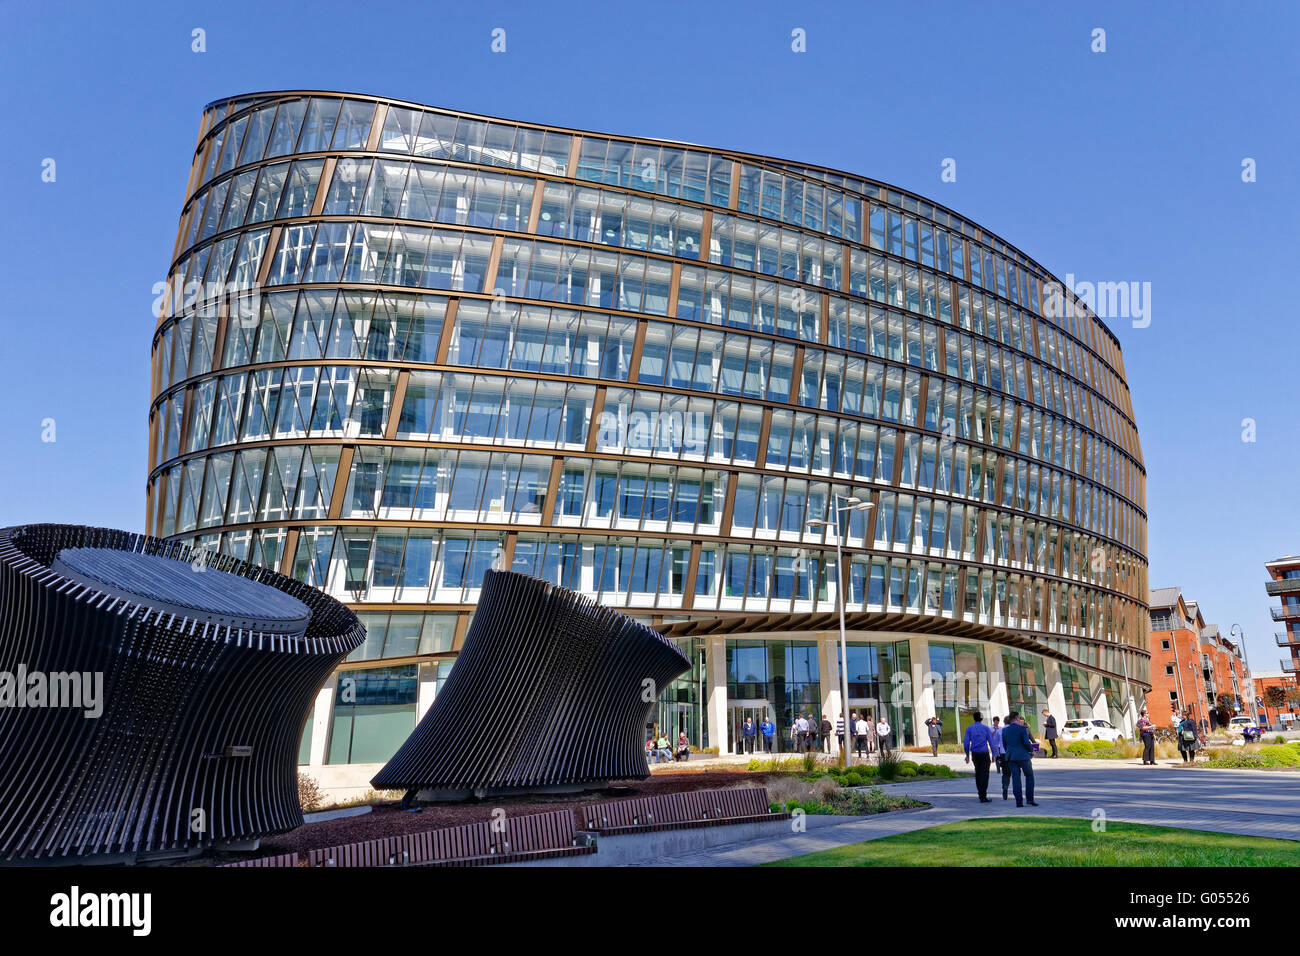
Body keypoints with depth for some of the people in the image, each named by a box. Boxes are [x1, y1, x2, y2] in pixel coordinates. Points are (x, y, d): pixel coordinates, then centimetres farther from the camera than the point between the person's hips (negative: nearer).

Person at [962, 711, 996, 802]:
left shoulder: (969, 729, 2)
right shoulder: (985, 728, -3)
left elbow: (966, 743, -2)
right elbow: (991, 742, -5)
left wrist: (967, 755, 7)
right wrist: (993, 754, 5)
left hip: (974, 754, 3)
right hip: (984, 753, -3)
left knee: (978, 773, 19)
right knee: (984, 774, -3)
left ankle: (980, 793, 25)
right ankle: (983, 796, -8)